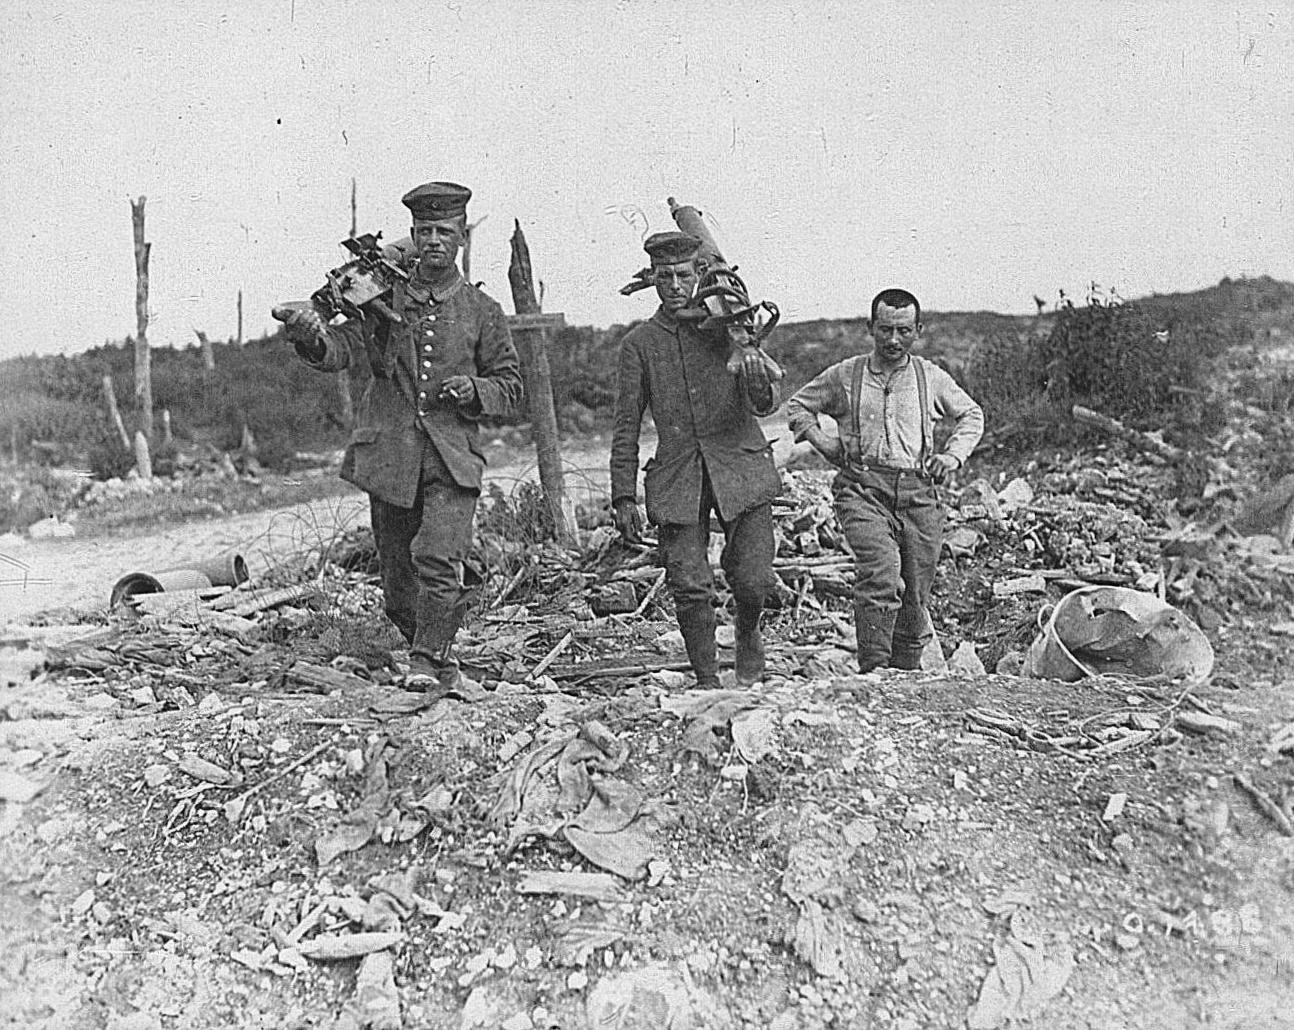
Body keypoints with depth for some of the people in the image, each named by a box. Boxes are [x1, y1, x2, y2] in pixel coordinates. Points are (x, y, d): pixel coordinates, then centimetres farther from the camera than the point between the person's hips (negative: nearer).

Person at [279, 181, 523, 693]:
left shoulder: (482, 311, 6)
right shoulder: (382, 299, 7)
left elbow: (510, 384, 12)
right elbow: (340, 348, -6)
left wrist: (476, 390, -9)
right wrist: (312, 339, -28)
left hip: (452, 458, -2)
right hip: (389, 458, 2)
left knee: (438, 559, -23)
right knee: (398, 584, 9)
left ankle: (427, 663, -7)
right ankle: (444, 667, 28)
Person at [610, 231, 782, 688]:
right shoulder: (639, 343, 5)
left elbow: (766, 406, -1)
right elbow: (626, 427, 6)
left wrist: (759, 386, -26)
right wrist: (623, 497, 1)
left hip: (741, 467, 0)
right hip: (677, 479, 0)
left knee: (753, 580, -5)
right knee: (690, 587, -6)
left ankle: (748, 634, 29)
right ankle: (707, 681, 12)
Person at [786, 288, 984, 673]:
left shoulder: (932, 377, 12)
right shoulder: (844, 375, 8)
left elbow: (972, 415, 26)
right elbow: (797, 405, 21)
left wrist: (953, 455, 10)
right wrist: (823, 442, 6)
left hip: (919, 496, 3)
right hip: (863, 491, -2)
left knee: (915, 597, 6)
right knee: (881, 573, -27)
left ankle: (907, 673, 24)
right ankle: (872, 670, -21)